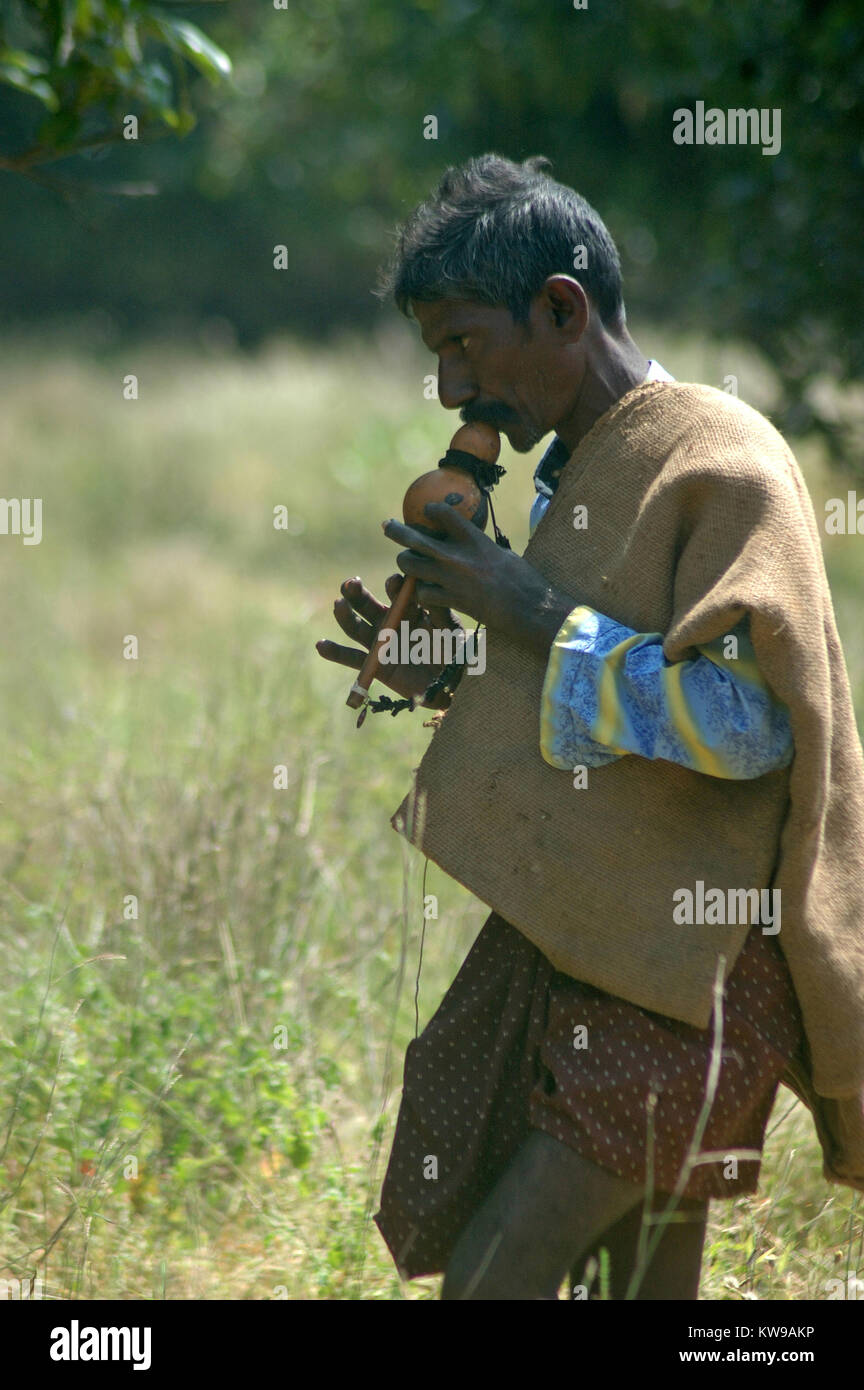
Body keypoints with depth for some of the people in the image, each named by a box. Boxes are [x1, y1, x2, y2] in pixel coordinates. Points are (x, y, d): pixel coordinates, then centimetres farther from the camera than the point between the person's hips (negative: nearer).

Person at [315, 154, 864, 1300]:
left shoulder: (722, 463, -12)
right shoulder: (582, 471, 17)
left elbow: (742, 723, -21)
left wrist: (534, 615, -15)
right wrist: (450, 682, 10)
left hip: (686, 968, -9)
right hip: (593, 949, 9)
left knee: (491, 1279, -17)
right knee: (647, 1283, 9)